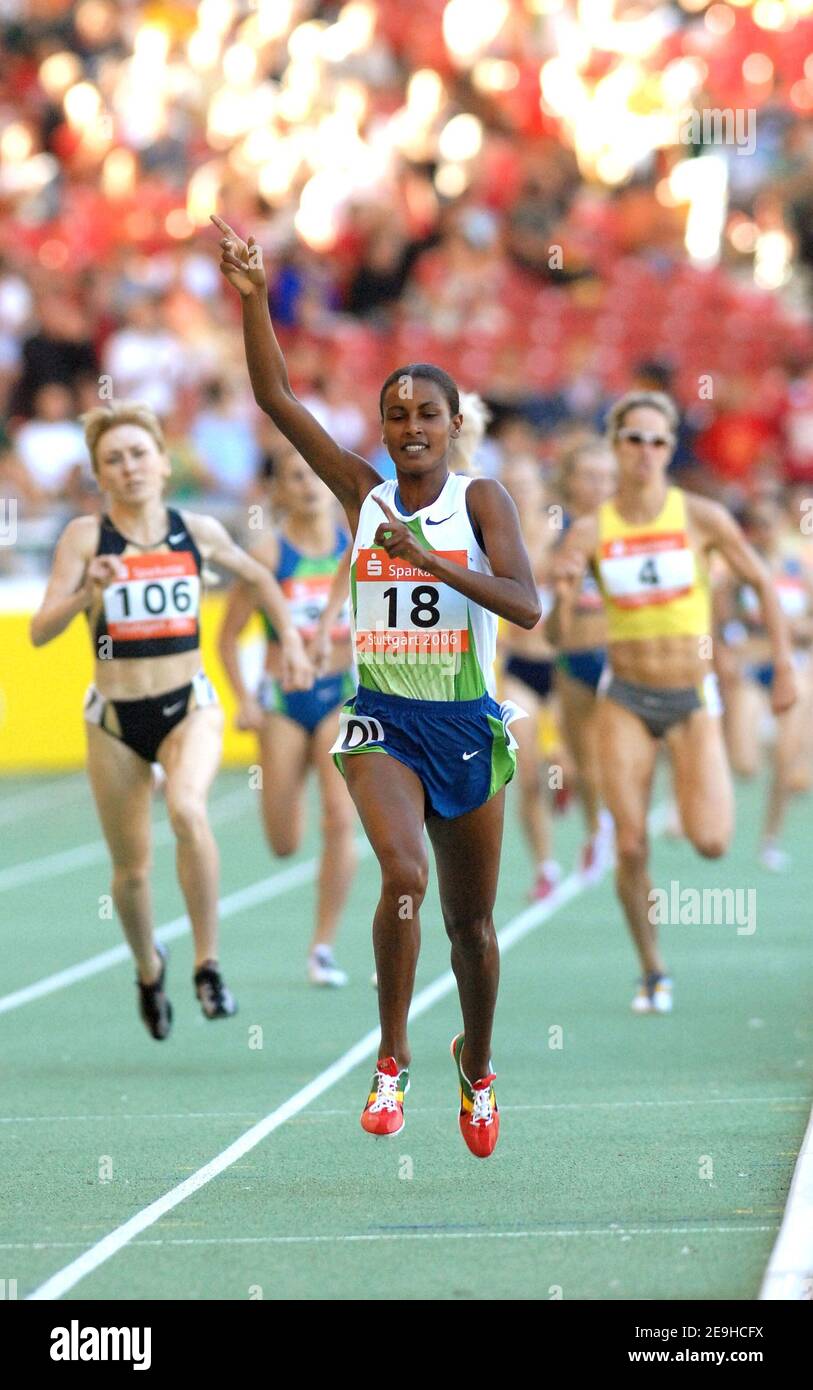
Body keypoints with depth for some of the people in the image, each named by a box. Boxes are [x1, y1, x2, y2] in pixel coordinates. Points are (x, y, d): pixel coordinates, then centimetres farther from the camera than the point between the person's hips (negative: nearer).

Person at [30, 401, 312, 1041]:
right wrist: (89, 590, -29)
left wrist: (290, 636, 11)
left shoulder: (198, 531, -1)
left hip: (189, 705, 0)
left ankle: (208, 963, -20)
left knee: (187, 808, -31)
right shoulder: (86, 535, -7)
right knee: (131, 870, 9)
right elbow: (41, 631, -14)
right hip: (115, 717, 0)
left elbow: (259, 577, 20)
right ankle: (149, 969, 40)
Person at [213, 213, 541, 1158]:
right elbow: (277, 399, -2)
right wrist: (252, 299, -10)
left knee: (471, 919, 11)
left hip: (467, 725, 0)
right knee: (403, 875, -26)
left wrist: (435, 561, -27)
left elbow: (526, 605, -17)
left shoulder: (480, 498, -3)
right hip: (381, 720, 0)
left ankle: (477, 1063, 37)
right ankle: (391, 1061, -14)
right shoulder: (364, 495, 3)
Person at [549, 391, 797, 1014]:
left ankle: (711, 789, 23)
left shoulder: (700, 517, -7)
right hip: (626, 698, 1)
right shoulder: (590, 531, -5)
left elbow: (761, 583, 5)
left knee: (710, 841, -15)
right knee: (630, 847, -6)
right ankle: (653, 973, 13)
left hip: (692, 699, -1)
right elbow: (557, 632, -6)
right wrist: (563, 594, -27)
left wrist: (783, 666, 1)